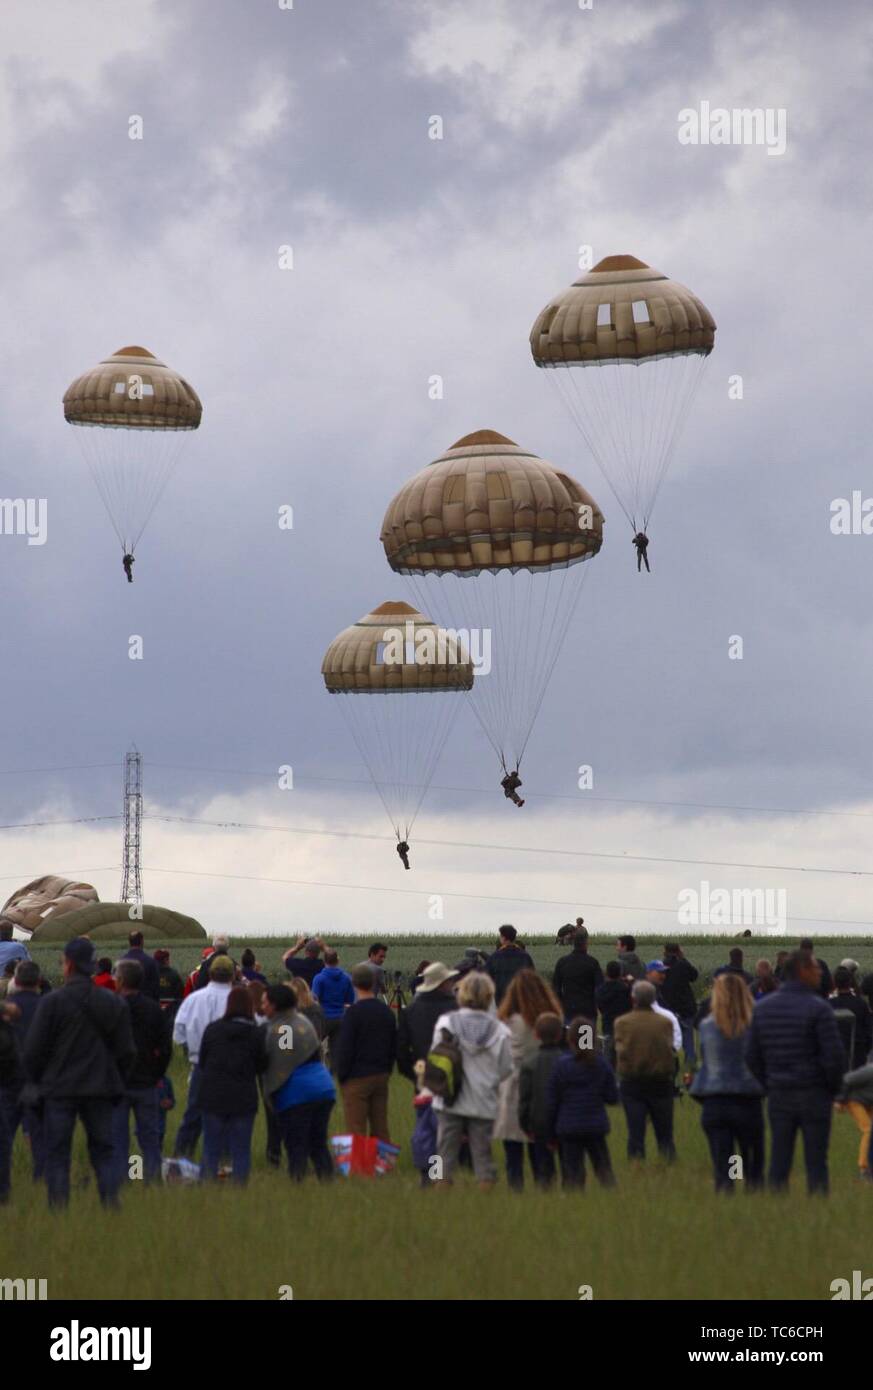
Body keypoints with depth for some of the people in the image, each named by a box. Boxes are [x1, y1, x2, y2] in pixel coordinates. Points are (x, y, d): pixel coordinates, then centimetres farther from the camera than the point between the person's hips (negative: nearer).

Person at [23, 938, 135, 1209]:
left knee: (57, 1156, 3)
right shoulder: (115, 1004, 2)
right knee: (104, 1152, 11)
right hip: (100, 1090, 3)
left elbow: (33, 1051, -7)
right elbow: (126, 1052, 5)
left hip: (59, 1089, -3)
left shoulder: (52, 1002, -10)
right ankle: (111, 1204, 2)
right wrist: (114, 1083, 16)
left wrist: (38, 1082, 9)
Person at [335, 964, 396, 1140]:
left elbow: (345, 1048, -13)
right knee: (381, 1130, 11)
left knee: (356, 1131, -3)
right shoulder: (386, 1012, 6)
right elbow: (394, 1047, 13)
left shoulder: (354, 1013, -14)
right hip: (381, 1076, 6)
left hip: (357, 1079, -6)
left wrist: (341, 1076, -2)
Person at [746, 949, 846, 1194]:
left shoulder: (763, 1007, 5)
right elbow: (834, 1055, -14)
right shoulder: (818, 1008, -12)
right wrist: (833, 1088, 2)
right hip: (814, 1095, -4)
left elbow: (753, 1056, 6)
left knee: (779, 1161, 7)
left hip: (778, 1096, 4)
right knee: (816, 1162, 2)